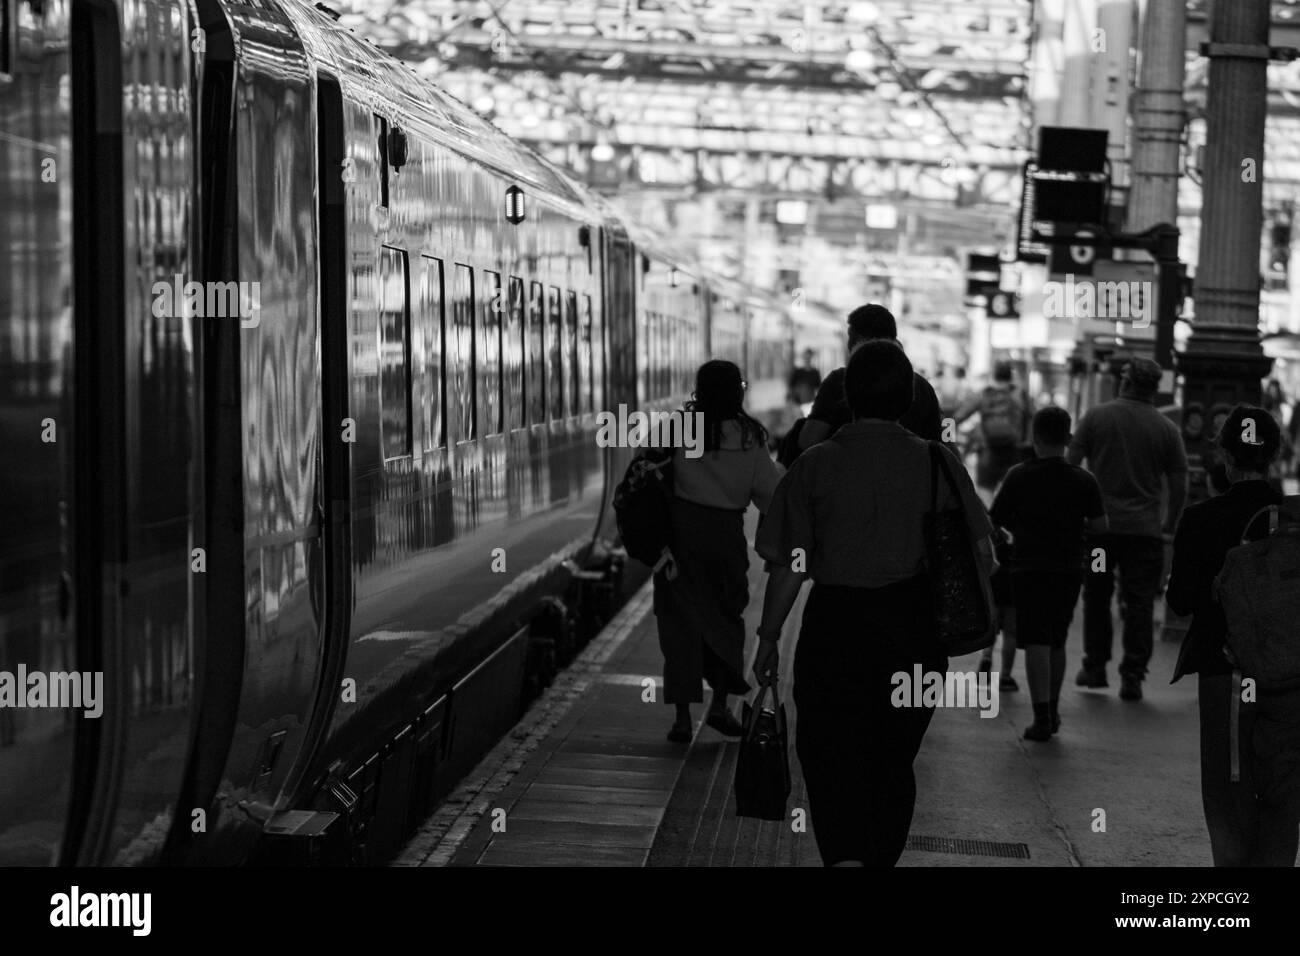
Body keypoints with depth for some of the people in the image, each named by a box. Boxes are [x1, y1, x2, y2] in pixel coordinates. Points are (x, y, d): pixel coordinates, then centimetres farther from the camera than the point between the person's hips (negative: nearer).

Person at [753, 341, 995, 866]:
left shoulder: (815, 464, -6)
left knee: (830, 756, 2)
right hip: (915, 630, 2)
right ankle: (882, 857, 29)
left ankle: (844, 855, -21)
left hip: (835, 625, -2)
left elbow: (788, 567, -6)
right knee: (894, 760, 17)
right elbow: (981, 555, -2)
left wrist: (769, 636, 4)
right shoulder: (937, 463, -3)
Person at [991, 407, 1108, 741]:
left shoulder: (1019, 476, -7)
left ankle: (1042, 717, -16)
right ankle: (1052, 711, 26)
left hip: (1029, 567, -3)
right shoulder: (1083, 481, -2)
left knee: (1036, 642, -6)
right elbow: (1100, 526, -4)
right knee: (1057, 641, 17)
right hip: (1069, 568, 3)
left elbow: (995, 520, -3)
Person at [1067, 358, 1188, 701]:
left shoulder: (1097, 416, 0)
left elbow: (1070, 465, 0)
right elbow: (1179, 486, 2)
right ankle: (1132, 677, 1)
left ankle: (1095, 667, 20)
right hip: (1145, 528, 0)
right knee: (1139, 602, 4)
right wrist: (1169, 525, 15)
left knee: (1096, 598, 14)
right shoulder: (1167, 429, 1)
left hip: (1098, 522, 0)